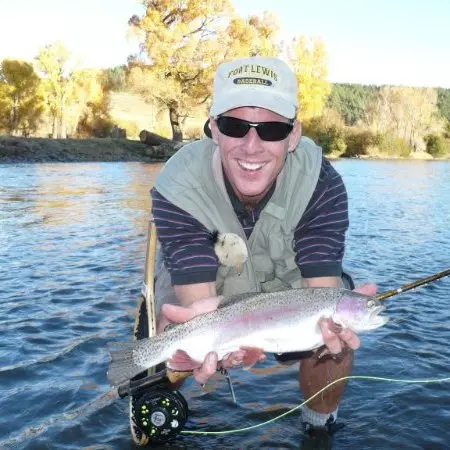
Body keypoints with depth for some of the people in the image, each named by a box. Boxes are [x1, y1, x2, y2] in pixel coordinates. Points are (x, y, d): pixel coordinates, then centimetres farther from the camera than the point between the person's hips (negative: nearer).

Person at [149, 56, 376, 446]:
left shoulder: (321, 184, -28)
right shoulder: (178, 188, -32)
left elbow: (322, 289, -31)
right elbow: (198, 297, -36)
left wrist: (330, 317, -56)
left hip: (289, 291, 1)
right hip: (198, 299, -1)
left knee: (335, 335, -24)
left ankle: (320, 427, 10)